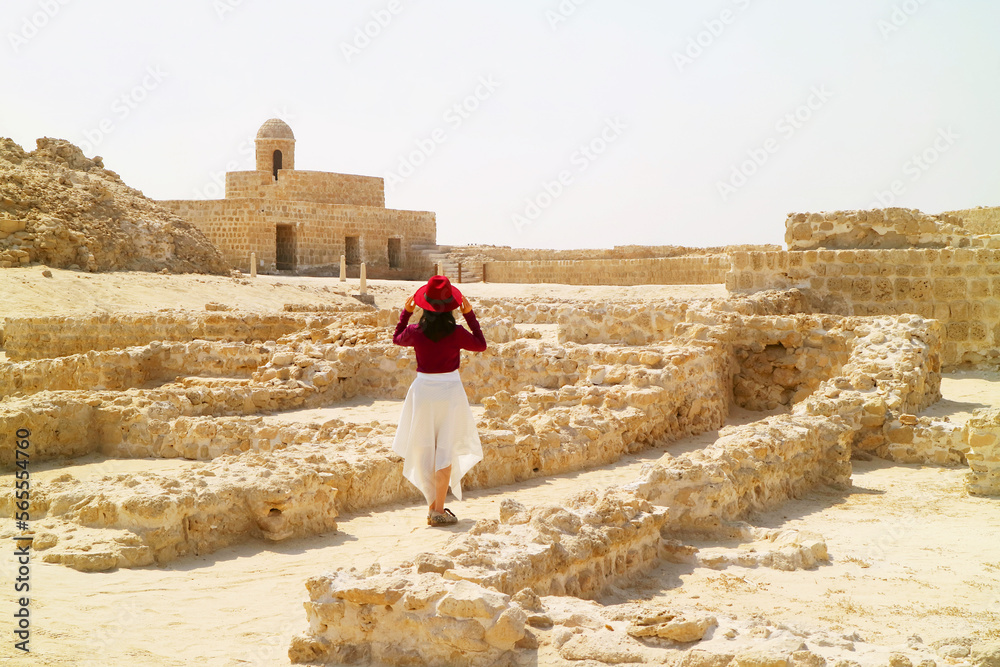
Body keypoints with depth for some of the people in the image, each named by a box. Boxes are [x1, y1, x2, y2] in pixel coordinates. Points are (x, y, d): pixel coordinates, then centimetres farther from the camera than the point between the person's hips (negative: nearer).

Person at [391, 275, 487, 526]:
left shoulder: (415, 332, -7)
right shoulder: (456, 333, -13)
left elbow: (397, 338, 16)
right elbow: (481, 345, 6)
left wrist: (406, 312, 21)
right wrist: (470, 315, 6)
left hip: (423, 389, 2)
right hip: (450, 390, -2)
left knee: (426, 449, 14)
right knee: (446, 449, 4)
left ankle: (433, 504, 17)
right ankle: (439, 509, 2)